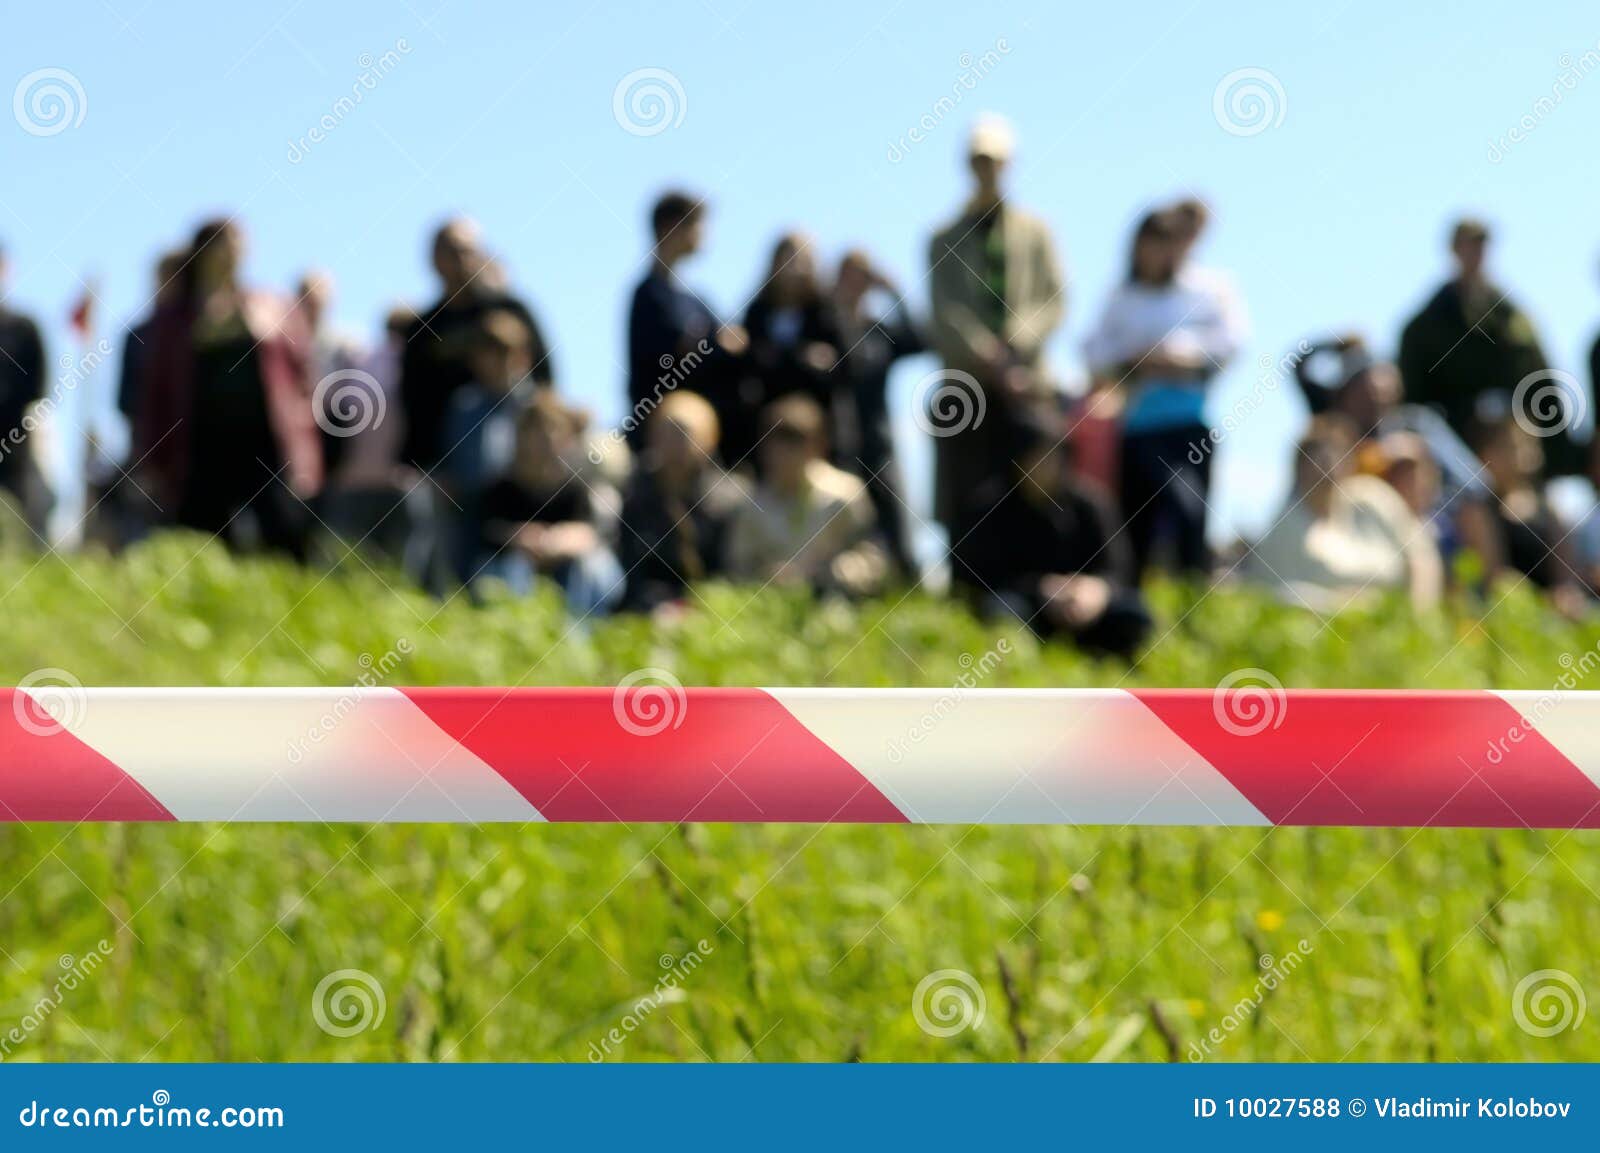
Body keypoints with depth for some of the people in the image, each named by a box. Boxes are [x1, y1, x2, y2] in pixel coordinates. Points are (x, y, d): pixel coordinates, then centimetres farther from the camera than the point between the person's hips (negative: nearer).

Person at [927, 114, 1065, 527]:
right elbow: (946, 310, -2)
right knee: (965, 493, -4)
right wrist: (992, 360, -13)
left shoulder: (1033, 230, 10)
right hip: (966, 380, -1)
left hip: (1026, 378, 1)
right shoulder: (946, 240, 6)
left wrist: (1015, 345, -11)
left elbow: (1056, 299, 5)